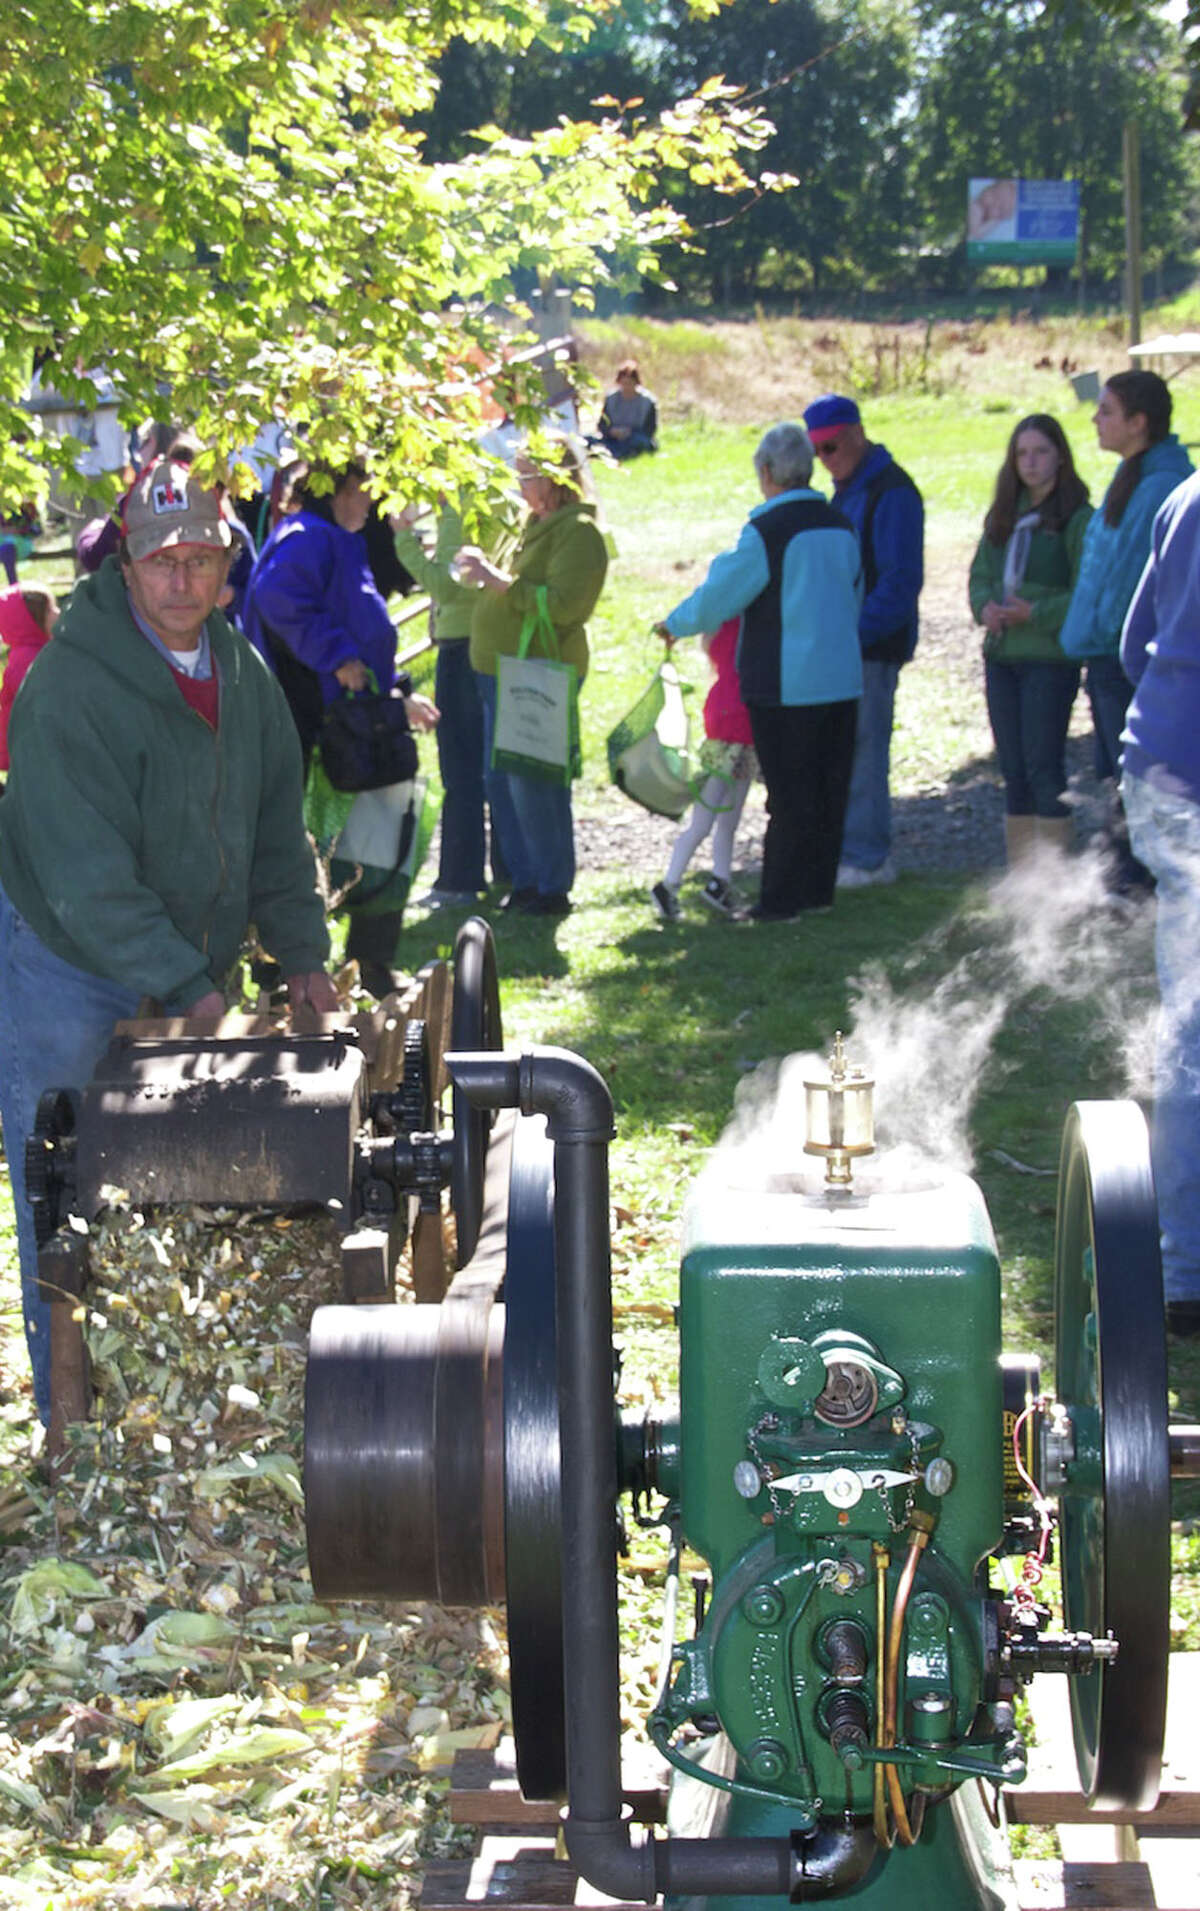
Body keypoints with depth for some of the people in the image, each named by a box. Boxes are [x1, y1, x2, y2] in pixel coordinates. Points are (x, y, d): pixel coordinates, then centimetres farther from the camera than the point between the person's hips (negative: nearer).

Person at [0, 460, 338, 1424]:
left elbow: (277, 829, 13)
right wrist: (187, 989, -25)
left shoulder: (241, 673, 3)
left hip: (191, 977, 7)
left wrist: (303, 954, 4)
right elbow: (87, 881, -24)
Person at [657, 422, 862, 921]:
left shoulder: (767, 531, -15)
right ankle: (819, 889, 21)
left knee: (789, 795, -1)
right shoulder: (841, 526, 7)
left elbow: (718, 596, -10)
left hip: (786, 687, -6)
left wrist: (673, 625, 7)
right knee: (829, 789, 12)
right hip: (841, 681, 6)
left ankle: (783, 899, 5)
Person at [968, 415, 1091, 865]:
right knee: (1013, 770, 10)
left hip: (1050, 659, -7)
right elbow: (980, 576, 15)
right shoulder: (1003, 516, 14)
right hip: (1001, 657, 7)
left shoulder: (1077, 519, -7)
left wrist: (1036, 614, -20)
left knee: (1044, 766, -7)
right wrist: (985, 608, -5)